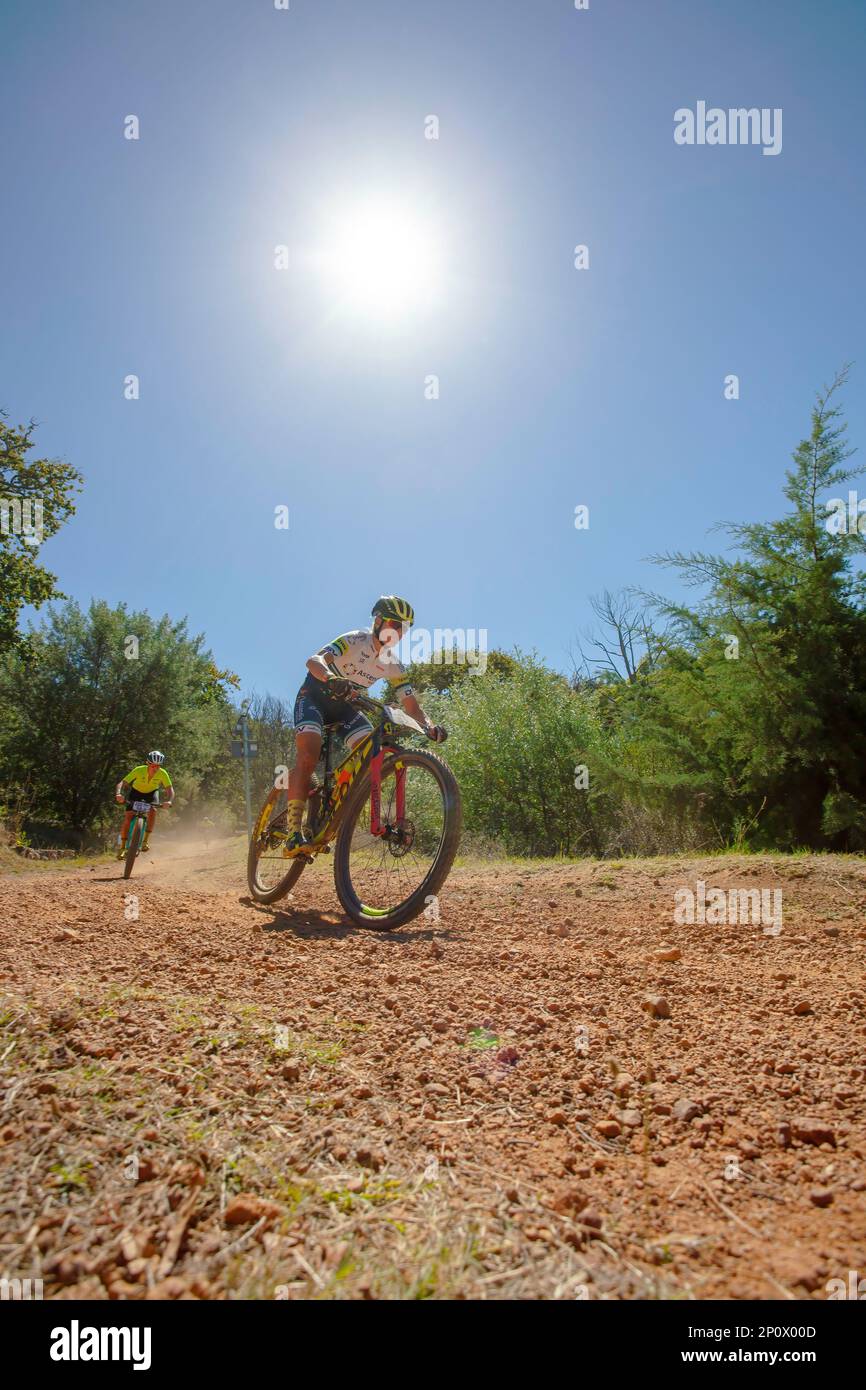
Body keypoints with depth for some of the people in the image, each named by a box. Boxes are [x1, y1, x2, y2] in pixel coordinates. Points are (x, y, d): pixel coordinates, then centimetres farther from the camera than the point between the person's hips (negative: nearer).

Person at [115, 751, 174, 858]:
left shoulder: (163, 774, -29)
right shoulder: (139, 770, -33)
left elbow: (170, 789, -30)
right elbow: (122, 783, -34)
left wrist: (169, 801, -51)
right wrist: (118, 794, -54)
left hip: (151, 792, 1)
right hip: (136, 791, -1)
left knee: (153, 811, -27)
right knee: (129, 816, -15)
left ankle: (145, 841, -15)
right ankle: (122, 847, -3)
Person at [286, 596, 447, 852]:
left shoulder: (392, 664, -4)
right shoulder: (355, 641, -22)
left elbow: (411, 704, -7)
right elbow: (314, 661, -37)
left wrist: (429, 726, -29)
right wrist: (332, 679, -60)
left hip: (344, 706, 6)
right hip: (315, 696, -6)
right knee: (308, 755, -28)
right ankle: (294, 831, -24)